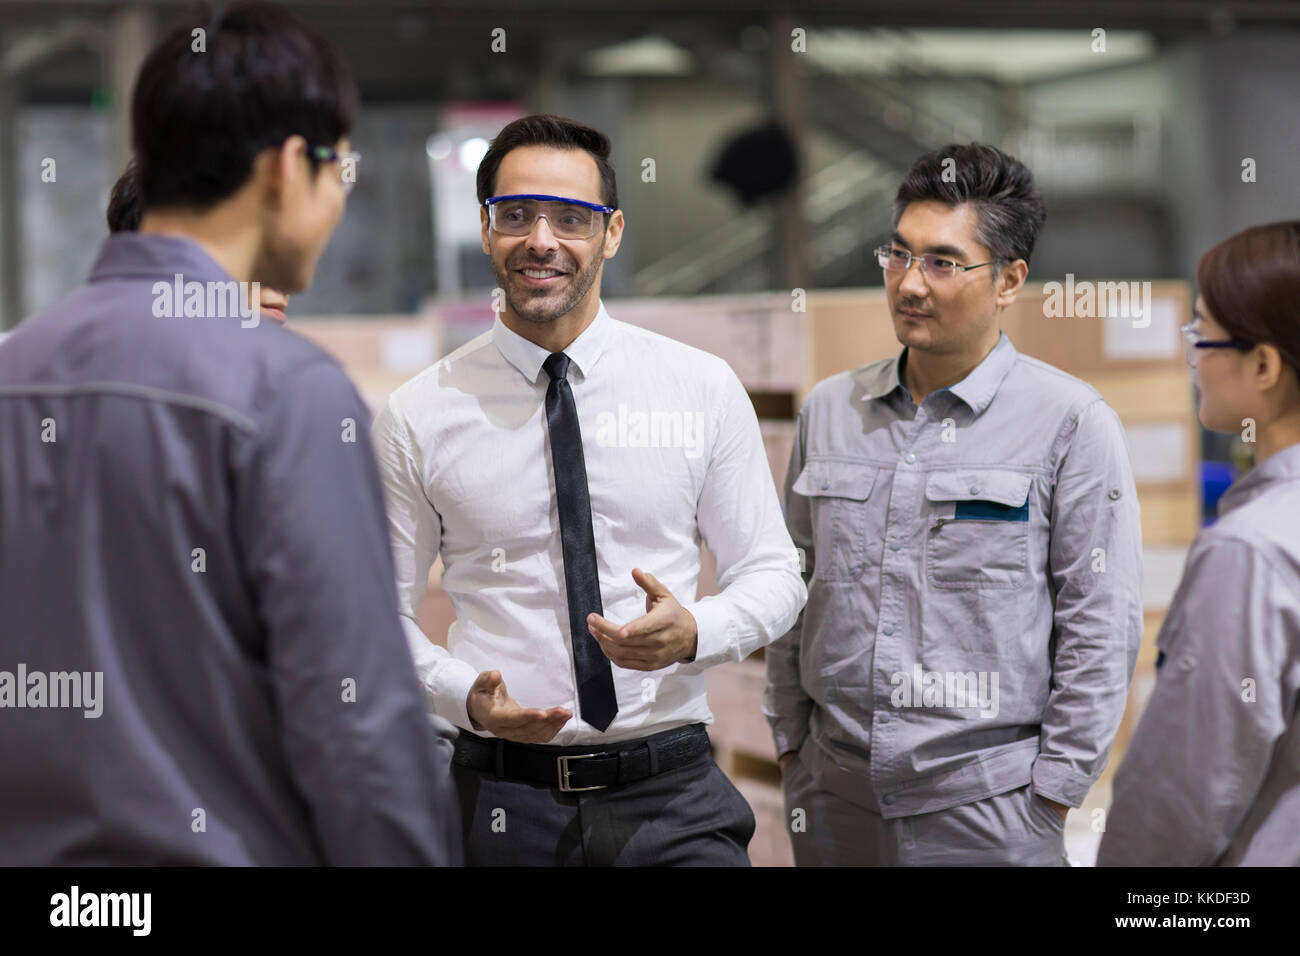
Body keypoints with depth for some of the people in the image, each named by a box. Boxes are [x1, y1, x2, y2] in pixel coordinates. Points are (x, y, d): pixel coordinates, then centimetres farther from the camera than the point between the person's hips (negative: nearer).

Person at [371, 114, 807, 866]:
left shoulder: (704, 388, 3)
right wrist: (465, 696, -14)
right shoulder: (419, 417, 1)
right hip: (503, 800, 0)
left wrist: (693, 631, -15)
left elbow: (774, 574, 6)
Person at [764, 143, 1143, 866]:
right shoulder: (828, 409, 8)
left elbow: (1100, 627, -6)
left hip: (987, 806, -4)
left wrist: (1052, 793, -7)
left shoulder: (1072, 421, -6)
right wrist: (790, 744, 10)